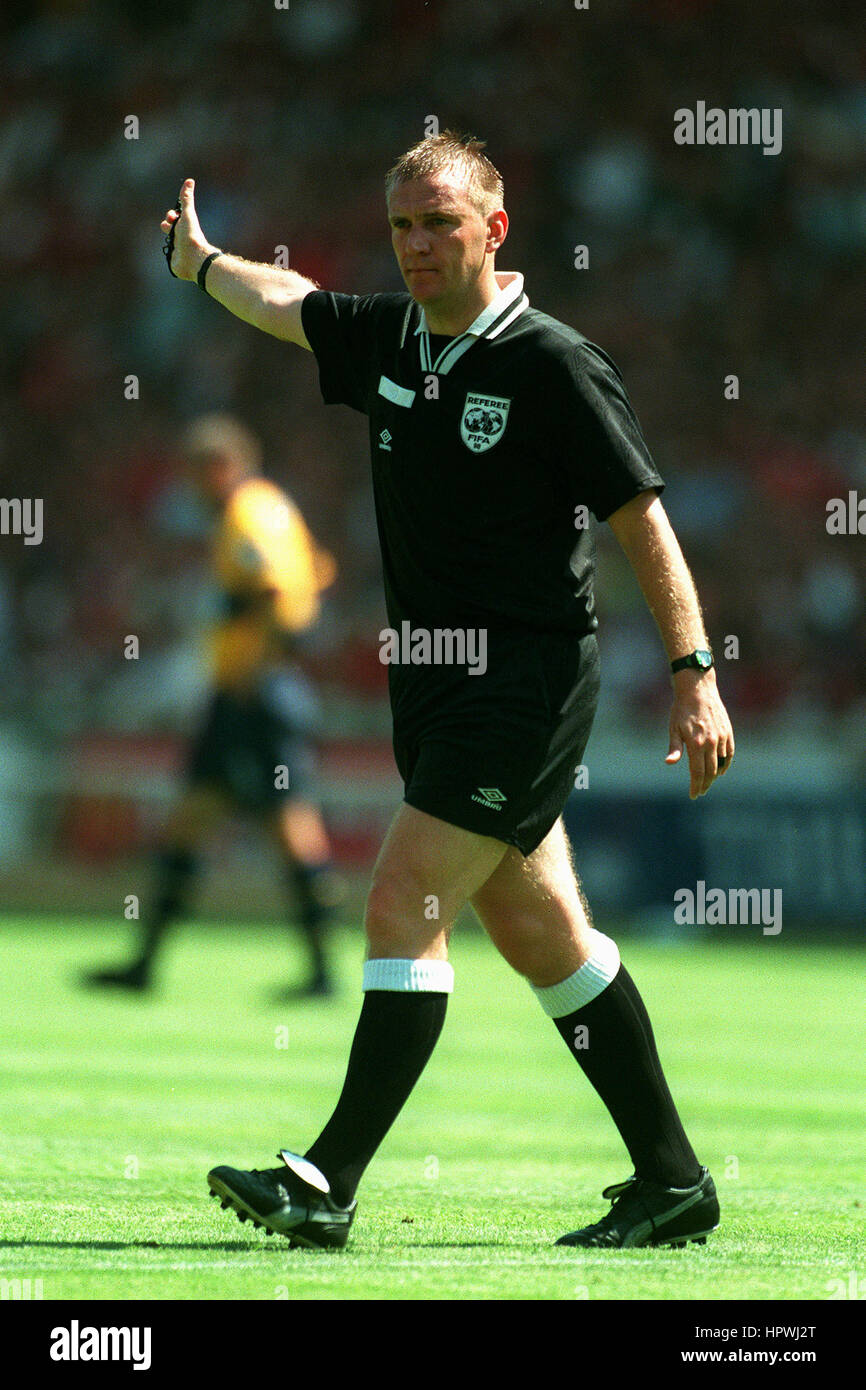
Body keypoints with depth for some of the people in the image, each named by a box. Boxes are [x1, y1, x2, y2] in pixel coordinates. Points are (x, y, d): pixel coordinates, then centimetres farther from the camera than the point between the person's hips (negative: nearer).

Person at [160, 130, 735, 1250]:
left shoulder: (555, 364, -12)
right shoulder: (384, 338, 7)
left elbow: (642, 518, -10)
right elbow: (284, 301, 29)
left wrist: (695, 673, -14)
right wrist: (200, 263, 45)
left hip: (527, 683, -7)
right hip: (433, 683, 7)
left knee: (402, 908, -13)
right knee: (542, 937, 9)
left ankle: (329, 1184, -12)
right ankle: (671, 1180, 17)